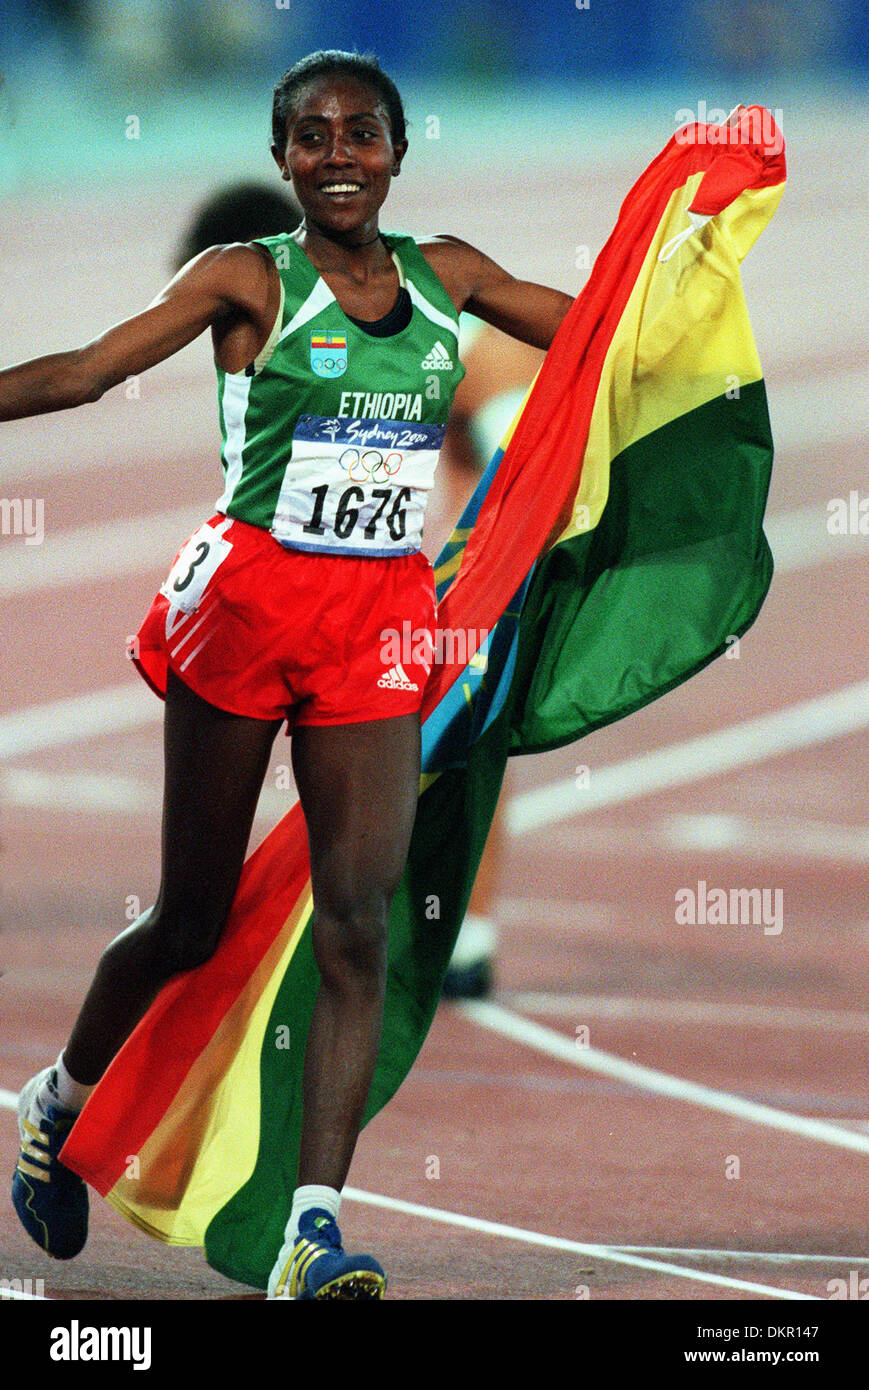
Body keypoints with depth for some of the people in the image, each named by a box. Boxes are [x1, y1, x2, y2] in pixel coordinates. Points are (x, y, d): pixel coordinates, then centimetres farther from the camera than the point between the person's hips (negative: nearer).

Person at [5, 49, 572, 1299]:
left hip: (380, 619, 3)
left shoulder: (446, 277, 8)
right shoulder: (249, 281, -4)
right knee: (193, 917, 6)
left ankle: (315, 1228, -14)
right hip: (249, 596, -3)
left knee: (359, 919, -10)